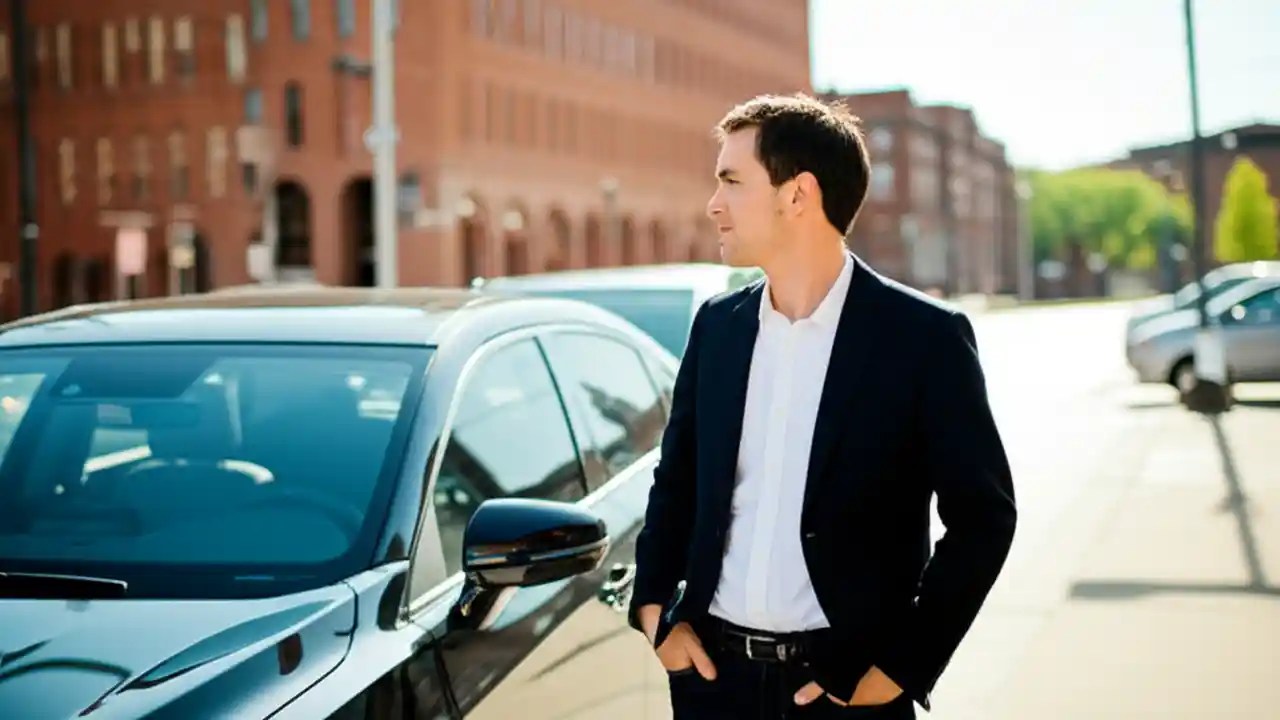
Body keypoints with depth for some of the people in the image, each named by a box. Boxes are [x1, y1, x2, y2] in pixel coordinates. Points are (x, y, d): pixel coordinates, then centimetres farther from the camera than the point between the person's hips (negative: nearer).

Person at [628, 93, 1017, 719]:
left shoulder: (924, 336, -8)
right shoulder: (716, 325, 5)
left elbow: (982, 516, -7)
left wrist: (905, 666, -10)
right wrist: (653, 606, 1)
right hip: (710, 670, 4)